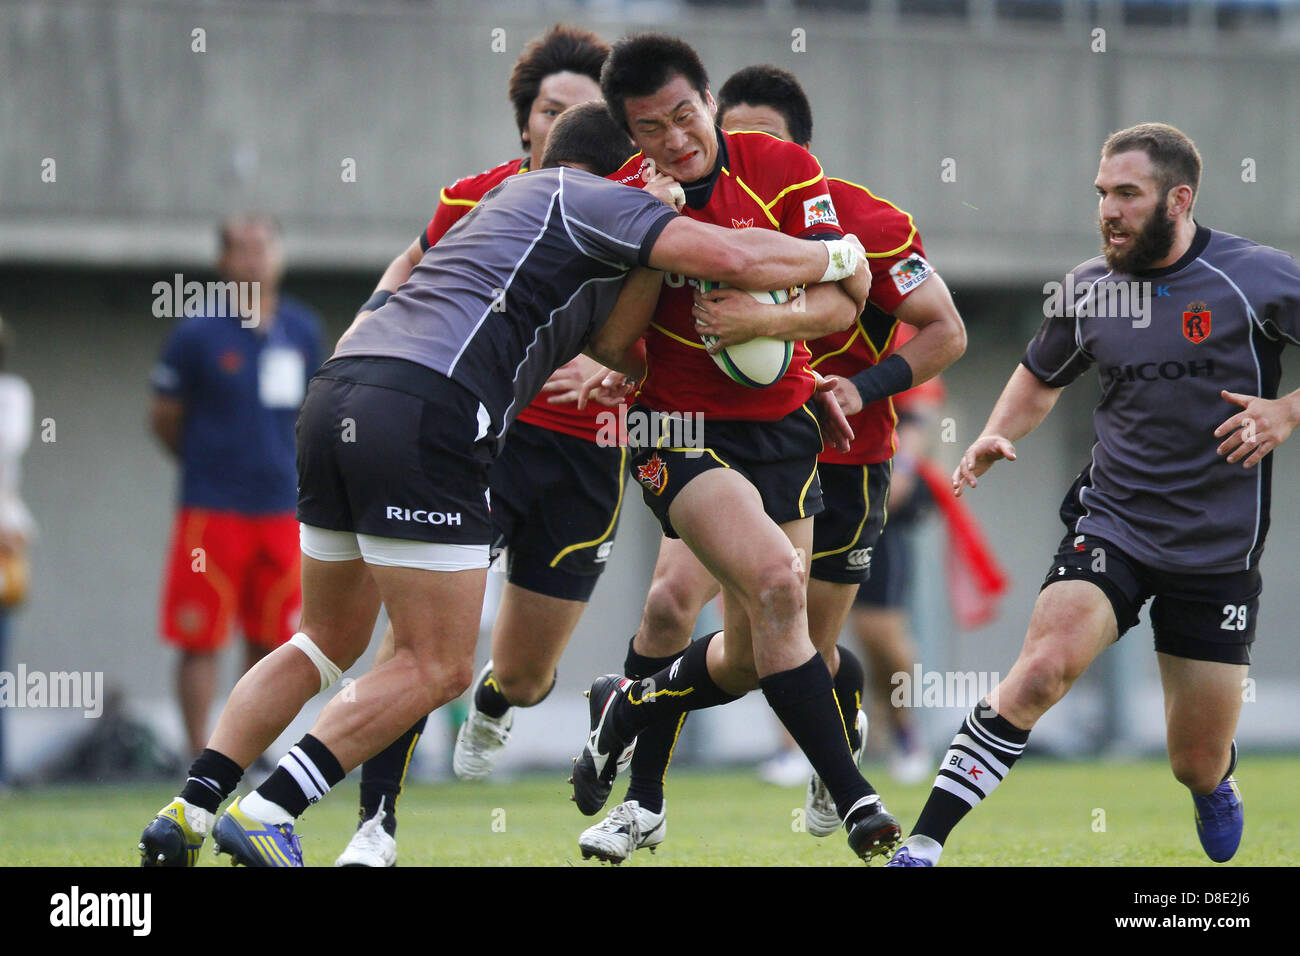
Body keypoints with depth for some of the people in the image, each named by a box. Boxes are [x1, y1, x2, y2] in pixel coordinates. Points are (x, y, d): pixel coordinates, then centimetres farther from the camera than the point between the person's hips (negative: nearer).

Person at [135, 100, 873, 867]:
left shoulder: (518, 197, 33)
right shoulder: (585, 198, 8)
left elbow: (613, 345, 24)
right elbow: (733, 257, -3)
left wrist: (657, 214, 17)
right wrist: (834, 258, 14)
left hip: (338, 392, 9)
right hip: (427, 414, -9)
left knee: (327, 644, 21)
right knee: (437, 668, -2)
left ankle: (189, 811, 10)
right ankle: (264, 817, -10)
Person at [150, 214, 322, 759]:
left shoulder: (303, 331, 8)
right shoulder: (197, 335, -6)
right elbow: (164, 418, 3)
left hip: (281, 509, 4)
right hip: (213, 511, -4)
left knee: (270, 641, 6)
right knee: (201, 641, -4)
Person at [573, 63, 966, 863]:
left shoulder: (864, 220, -16)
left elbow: (946, 332, -11)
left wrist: (865, 387, -25)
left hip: (840, 462, -3)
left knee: (811, 653, 6)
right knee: (668, 601, -16)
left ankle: (843, 741, 44)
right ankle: (644, 806, -5)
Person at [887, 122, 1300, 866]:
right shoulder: (1089, 289, 3)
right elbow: (1042, 377, 22)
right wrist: (995, 437, 4)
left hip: (1220, 549, -2)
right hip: (1111, 525, 2)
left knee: (1199, 767, 4)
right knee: (1044, 667, -26)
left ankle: (1216, 781, 45)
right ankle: (923, 847, -25)